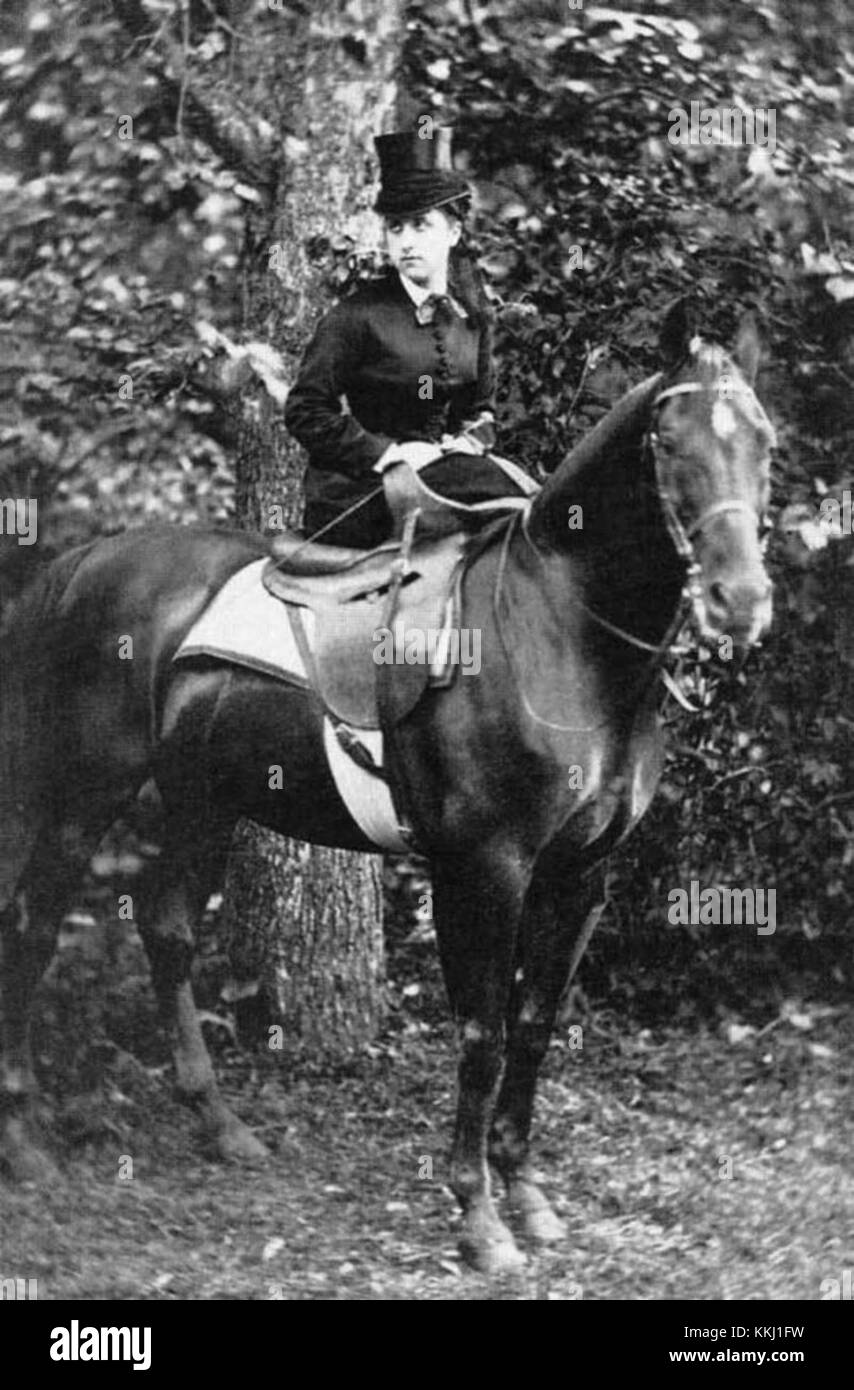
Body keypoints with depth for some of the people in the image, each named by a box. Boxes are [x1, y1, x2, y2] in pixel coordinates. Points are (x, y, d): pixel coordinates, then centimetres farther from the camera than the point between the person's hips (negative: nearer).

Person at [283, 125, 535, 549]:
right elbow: (305, 411, -6)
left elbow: (482, 408, 23)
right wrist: (384, 452, -14)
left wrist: (468, 442, -2)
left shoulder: (473, 314, 11)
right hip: (360, 490, -6)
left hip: (443, 462, 6)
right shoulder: (358, 315, -6)